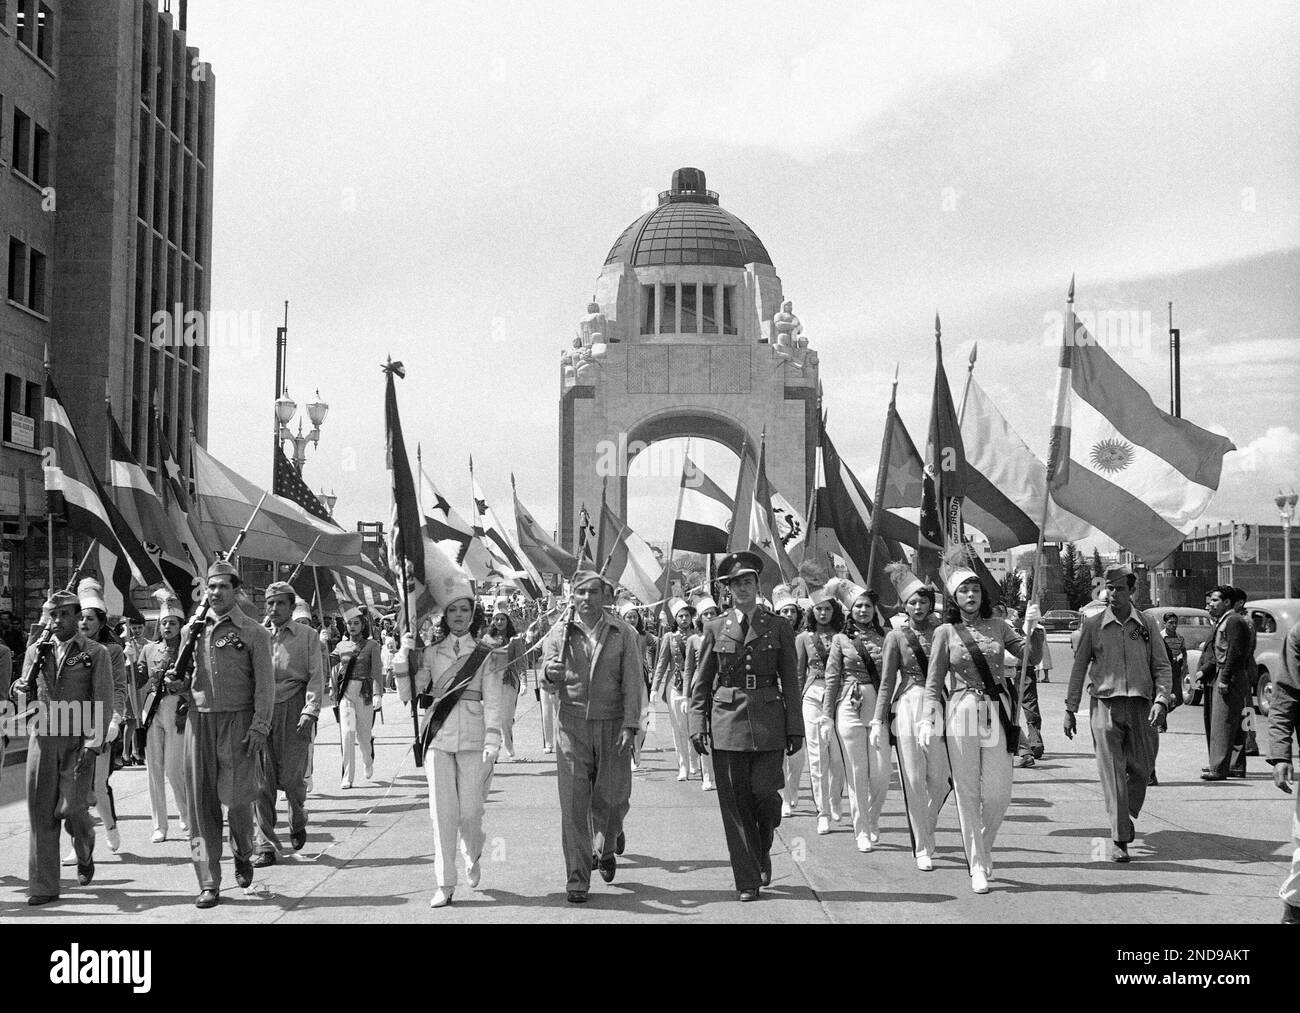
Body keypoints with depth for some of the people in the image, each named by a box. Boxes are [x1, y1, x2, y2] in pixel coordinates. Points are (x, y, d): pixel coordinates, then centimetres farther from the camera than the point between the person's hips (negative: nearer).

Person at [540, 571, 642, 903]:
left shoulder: (623, 634, 4)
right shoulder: (559, 633, 5)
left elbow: (633, 683, 0)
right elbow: (550, 687, 2)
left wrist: (630, 725, -10)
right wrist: (550, 674, -22)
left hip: (612, 726, 0)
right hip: (572, 724, 0)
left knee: (611, 799, 5)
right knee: (574, 804, -5)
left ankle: (604, 849, 37)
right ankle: (577, 879, -1)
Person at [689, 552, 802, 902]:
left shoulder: (778, 627, 6)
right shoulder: (716, 629, 7)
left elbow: (790, 681, 6)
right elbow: (701, 683, 8)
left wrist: (795, 729, 1)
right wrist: (698, 725, -1)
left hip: (767, 721, -1)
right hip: (727, 720, 1)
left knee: (764, 791, -9)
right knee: (735, 803, 0)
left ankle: (763, 852, 23)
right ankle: (747, 880, 8)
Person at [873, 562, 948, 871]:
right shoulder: (896, 636, 2)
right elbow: (887, 681, 2)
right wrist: (879, 721, -4)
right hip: (907, 709, -1)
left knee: (940, 778, 0)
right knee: (914, 780, -2)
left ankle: (926, 825, 29)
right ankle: (922, 848, 7)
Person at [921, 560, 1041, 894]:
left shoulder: (999, 627, 9)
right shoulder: (945, 632, 3)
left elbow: (1031, 657, 0)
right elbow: (933, 683, 5)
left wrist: (1033, 628, -15)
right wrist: (927, 719, -5)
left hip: (998, 712, 2)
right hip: (962, 713, -2)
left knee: (999, 794, 0)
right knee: (968, 793, 0)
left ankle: (983, 848, 27)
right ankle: (977, 867, 9)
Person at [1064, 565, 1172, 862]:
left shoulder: (1147, 624, 8)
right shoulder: (1093, 625, 4)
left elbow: (1162, 665, 8)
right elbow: (1079, 668, 8)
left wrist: (1161, 700, -8)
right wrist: (1070, 709, 7)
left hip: (1140, 705, 2)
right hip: (1105, 704, -2)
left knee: (1141, 770, 5)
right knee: (1112, 774, -7)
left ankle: (1127, 817, 32)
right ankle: (1119, 840, -6)